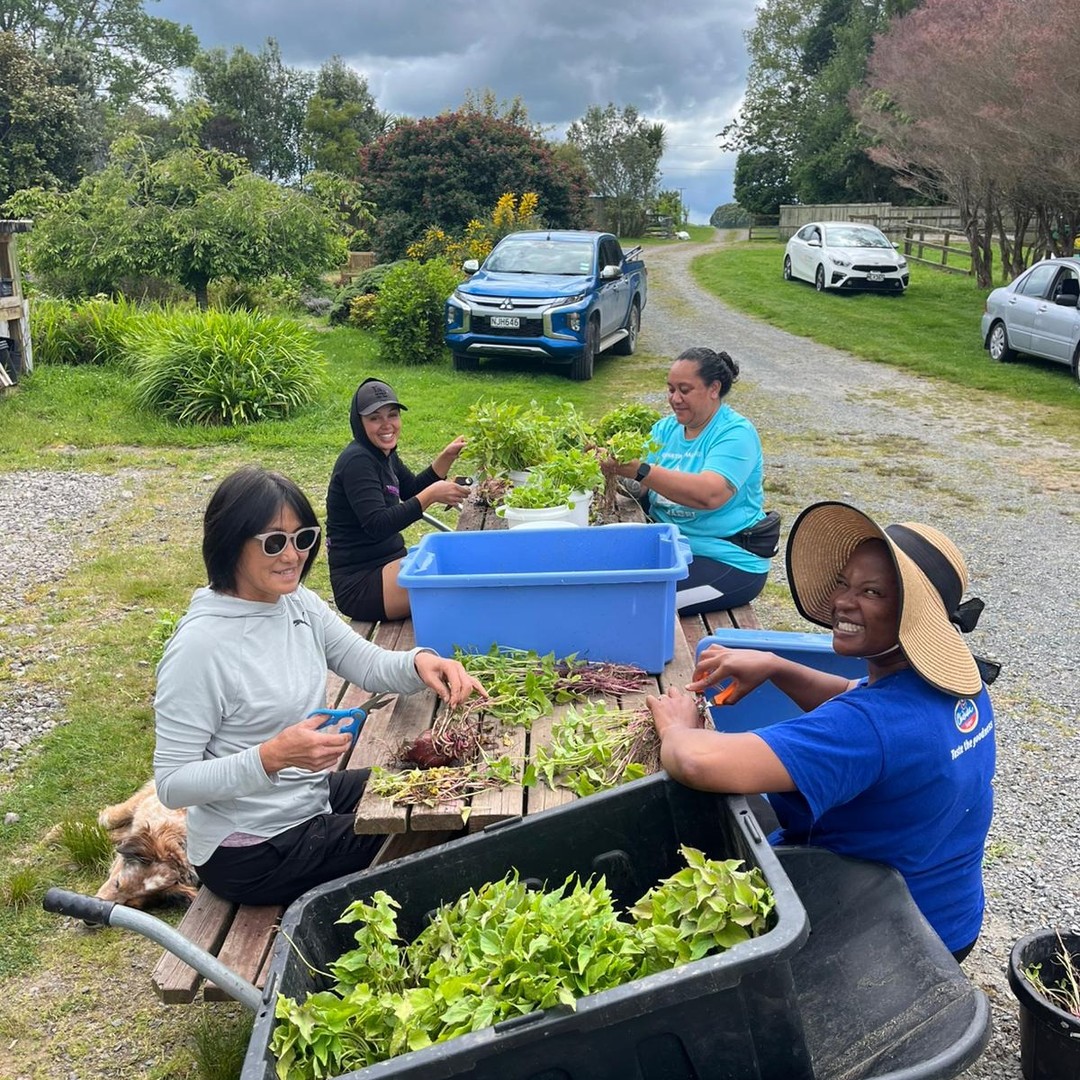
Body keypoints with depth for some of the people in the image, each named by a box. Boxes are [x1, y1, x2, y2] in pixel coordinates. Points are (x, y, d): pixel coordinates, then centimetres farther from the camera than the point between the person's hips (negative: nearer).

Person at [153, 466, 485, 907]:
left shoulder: (300, 604, -3)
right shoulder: (200, 644, -26)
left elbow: (368, 664, 4)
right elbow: (171, 784, -23)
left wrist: (420, 661, -18)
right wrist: (273, 756, -36)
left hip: (312, 796, 8)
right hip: (248, 850, -8)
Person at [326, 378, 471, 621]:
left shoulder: (384, 454, 10)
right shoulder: (357, 461, -19)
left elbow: (412, 490, 21)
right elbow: (377, 525, -27)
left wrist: (446, 458, 7)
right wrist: (430, 496, -32)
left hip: (387, 562, 10)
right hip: (359, 583, -10)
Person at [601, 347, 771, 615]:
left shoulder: (736, 433, -11)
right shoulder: (665, 428, 10)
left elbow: (709, 494, -29)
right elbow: (642, 493, 3)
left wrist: (642, 471, -36)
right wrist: (616, 469, -19)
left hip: (727, 561, -6)